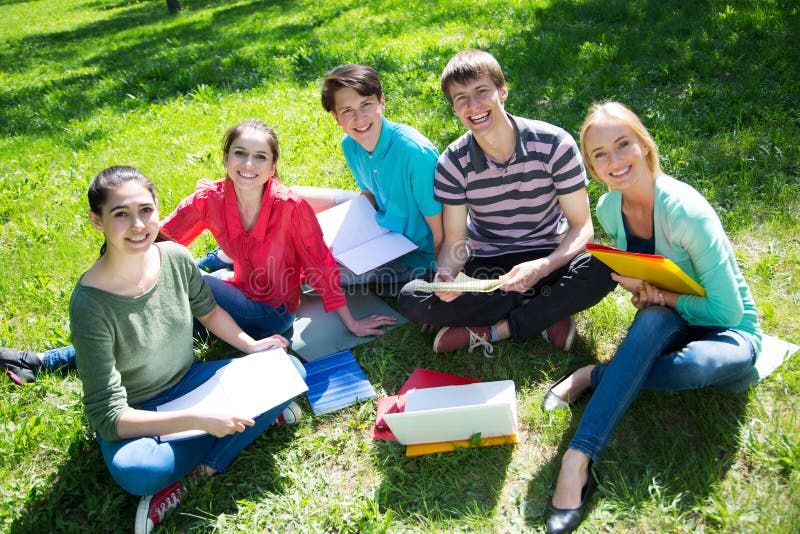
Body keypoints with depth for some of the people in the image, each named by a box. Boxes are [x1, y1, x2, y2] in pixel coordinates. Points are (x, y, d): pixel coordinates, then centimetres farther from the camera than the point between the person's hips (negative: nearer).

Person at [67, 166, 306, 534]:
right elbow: (108, 416, -26)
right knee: (134, 470, -38)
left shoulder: (176, 257, -12)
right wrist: (198, 420, -32)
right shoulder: (91, 302, -26)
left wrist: (251, 345, -4)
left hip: (190, 380, 6)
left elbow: (208, 311, 10)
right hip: (136, 413, -5)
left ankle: (190, 477, -15)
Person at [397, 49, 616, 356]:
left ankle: (487, 331, -20)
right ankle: (547, 312, -17)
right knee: (411, 300, -24)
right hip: (486, 267, 2)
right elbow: (453, 239, -8)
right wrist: (445, 274, -32)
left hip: (546, 258, -2)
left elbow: (581, 225, -14)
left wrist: (543, 267, -34)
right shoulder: (453, 163, -10)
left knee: (600, 272, -35)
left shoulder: (554, 144, -16)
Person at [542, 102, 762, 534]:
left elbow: (727, 311, -21)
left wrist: (657, 293, -21)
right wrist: (644, 292, -11)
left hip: (729, 332, -4)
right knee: (654, 318, -34)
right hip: (668, 325, 4)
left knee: (701, 366, -40)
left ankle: (592, 378, -18)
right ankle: (578, 460, -36)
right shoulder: (609, 209, -7)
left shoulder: (685, 210, -26)